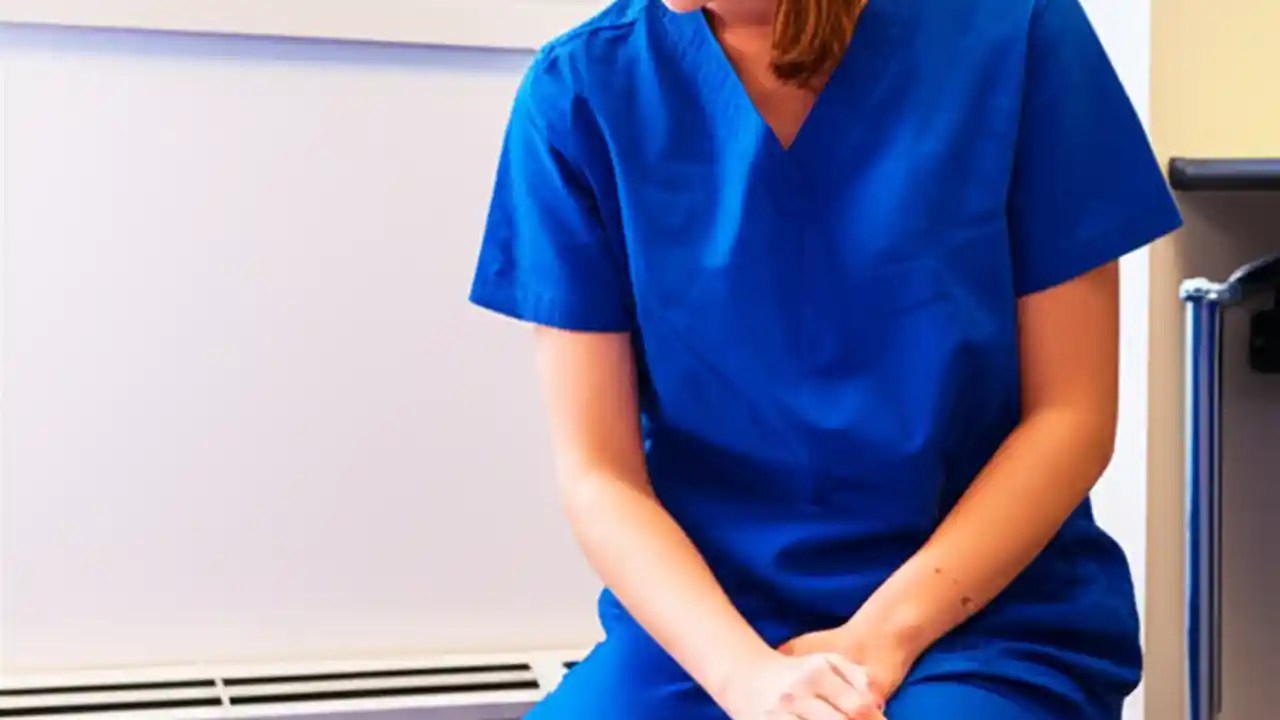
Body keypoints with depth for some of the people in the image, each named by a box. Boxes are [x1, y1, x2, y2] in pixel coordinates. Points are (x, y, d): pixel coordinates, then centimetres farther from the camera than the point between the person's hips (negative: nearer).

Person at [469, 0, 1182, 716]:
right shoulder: (580, 96, -5)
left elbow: (1072, 415, -4)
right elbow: (598, 473, -4)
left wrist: (882, 638, -13)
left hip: (989, 617, -2)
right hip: (701, 629, 2)